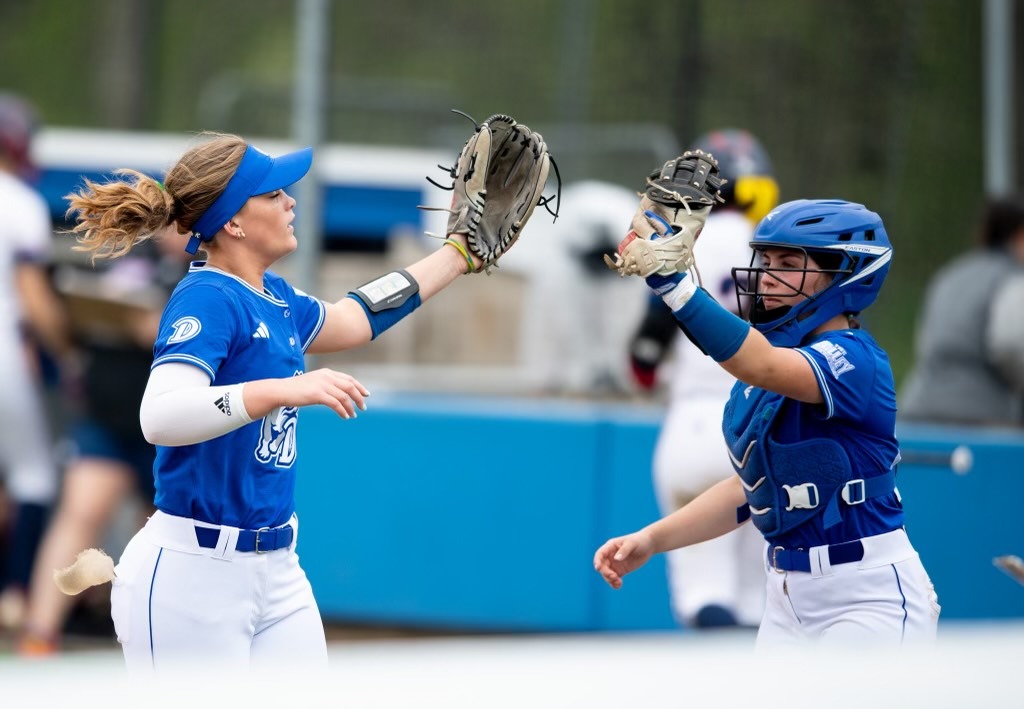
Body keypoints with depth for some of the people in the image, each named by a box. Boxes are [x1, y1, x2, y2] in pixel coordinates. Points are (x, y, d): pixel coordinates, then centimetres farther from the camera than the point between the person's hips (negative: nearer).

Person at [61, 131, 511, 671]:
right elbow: (159, 418, -32)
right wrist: (283, 389, -41)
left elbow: (353, 320, 31)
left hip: (276, 571, 9)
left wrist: (460, 251, 35)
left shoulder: (274, 299, 10)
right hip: (191, 577, -9)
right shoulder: (207, 299, -16)